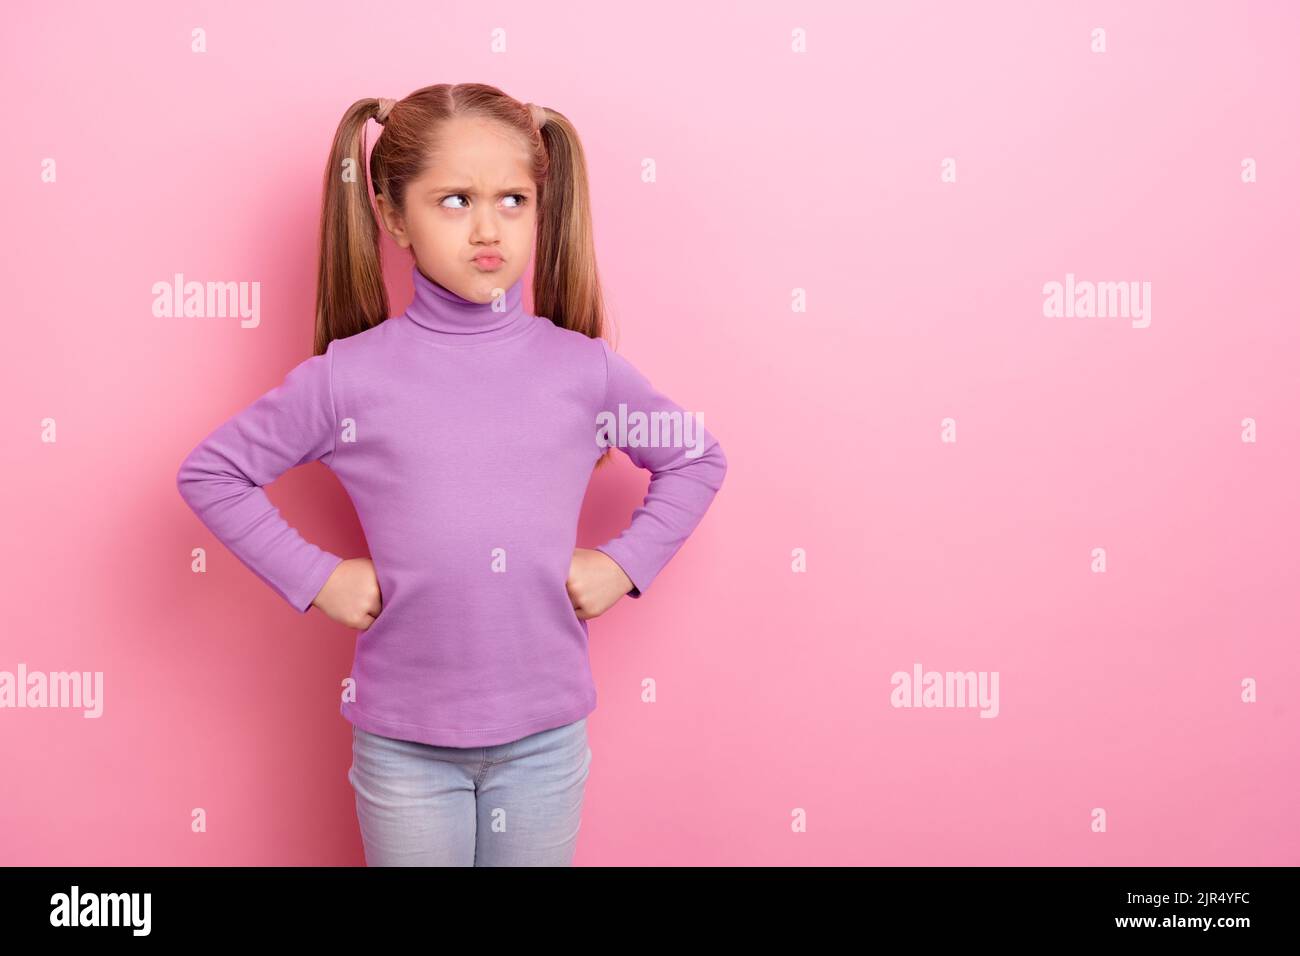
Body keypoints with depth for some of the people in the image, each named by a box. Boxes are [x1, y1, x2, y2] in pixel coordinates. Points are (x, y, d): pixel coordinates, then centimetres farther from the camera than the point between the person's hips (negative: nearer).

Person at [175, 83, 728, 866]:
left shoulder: (586, 369, -6)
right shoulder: (349, 376, -10)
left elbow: (698, 457, 9)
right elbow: (210, 473, 1)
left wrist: (626, 564, -2)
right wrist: (312, 576, -7)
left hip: (547, 733, 1)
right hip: (403, 741, -1)